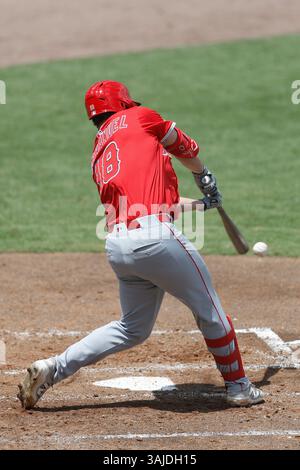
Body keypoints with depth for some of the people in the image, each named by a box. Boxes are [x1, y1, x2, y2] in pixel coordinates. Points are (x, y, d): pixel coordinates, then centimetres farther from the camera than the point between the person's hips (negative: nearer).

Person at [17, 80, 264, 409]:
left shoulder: (98, 156, 24)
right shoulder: (140, 117, 7)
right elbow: (184, 148, 21)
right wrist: (205, 180, 40)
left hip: (117, 246, 7)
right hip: (153, 237, -7)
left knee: (132, 328, 21)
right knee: (209, 310, 10)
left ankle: (53, 369, 16)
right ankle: (239, 388, 19)